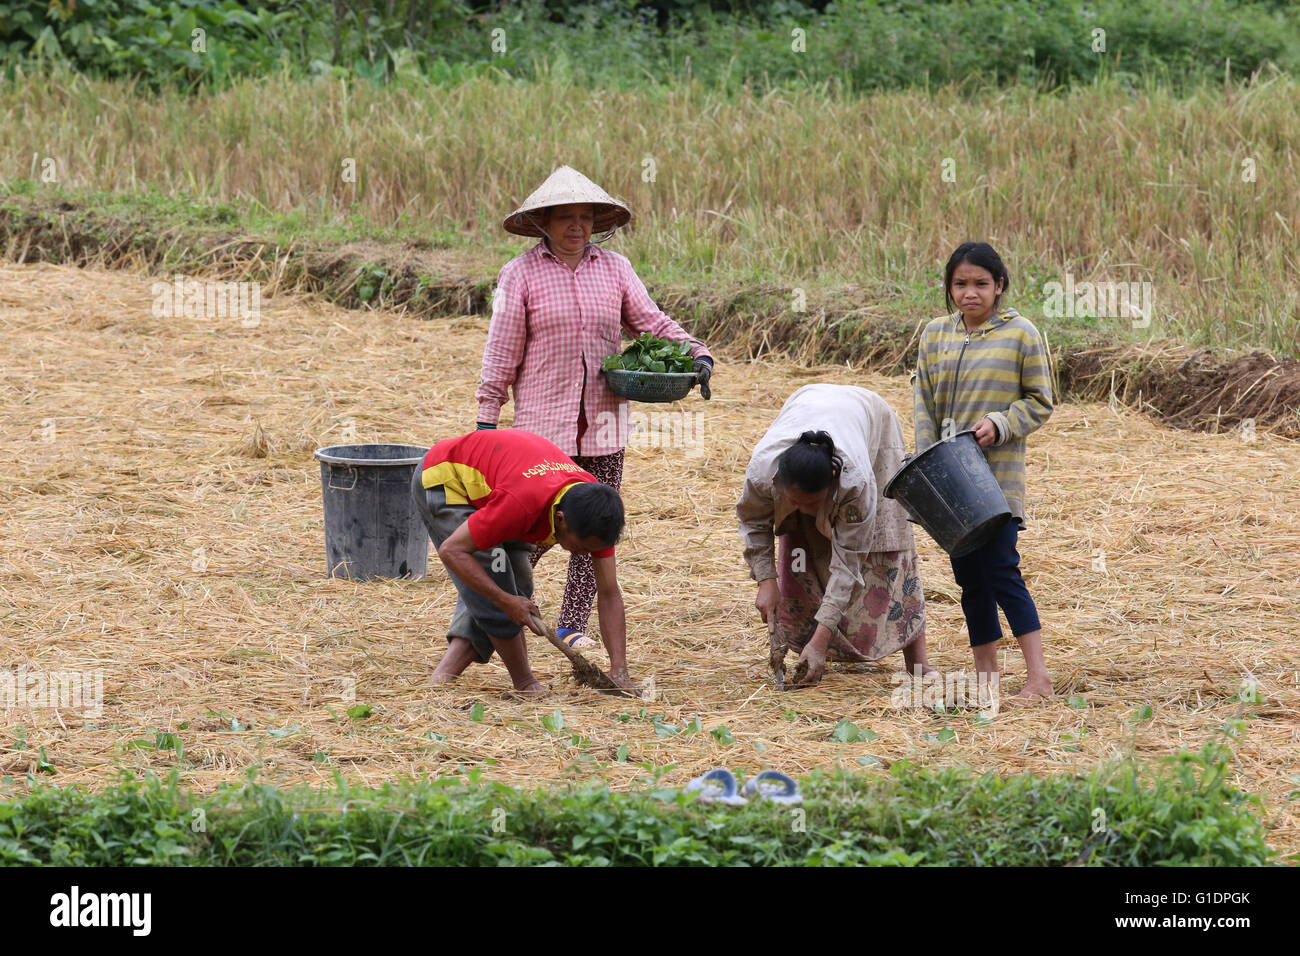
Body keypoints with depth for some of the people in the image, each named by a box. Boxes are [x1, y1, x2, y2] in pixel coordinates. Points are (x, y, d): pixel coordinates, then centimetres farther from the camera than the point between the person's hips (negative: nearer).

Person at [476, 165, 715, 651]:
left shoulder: (614, 268, 9)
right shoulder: (521, 274, -1)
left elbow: (652, 322, 9)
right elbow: (502, 351, -2)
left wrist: (697, 354, -8)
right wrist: (486, 419, -4)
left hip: (602, 419, 4)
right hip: (544, 419, -4)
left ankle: (573, 624, 14)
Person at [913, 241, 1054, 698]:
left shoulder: (1021, 334, -3)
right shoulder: (935, 334, 9)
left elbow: (1040, 402, 0)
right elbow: (924, 403, 9)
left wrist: (999, 424, -16)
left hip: (998, 472, -5)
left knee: (1000, 570, -13)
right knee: (969, 576, 8)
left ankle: (1038, 674, -12)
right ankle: (985, 674, 16)